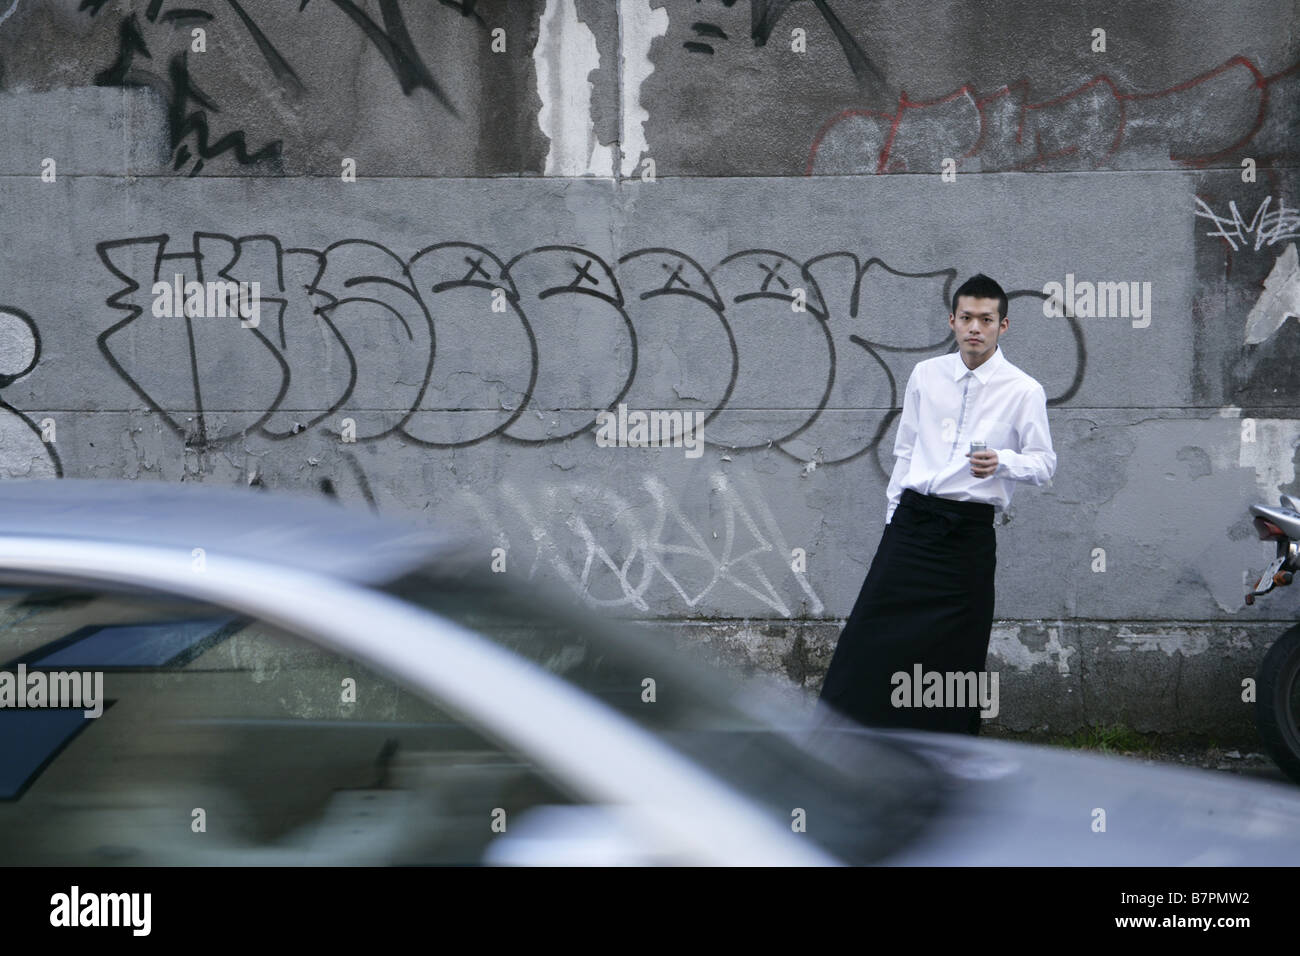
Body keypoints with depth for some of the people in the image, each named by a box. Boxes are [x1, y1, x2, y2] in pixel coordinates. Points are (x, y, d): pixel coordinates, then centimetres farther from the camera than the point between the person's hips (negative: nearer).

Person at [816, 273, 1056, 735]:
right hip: (912, 519, 3)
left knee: (957, 656, 4)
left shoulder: (1024, 391, -3)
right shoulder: (926, 375, 9)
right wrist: (894, 514, 14)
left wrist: (1002, 462, -21)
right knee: (870, 635, 0)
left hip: (969, 533, -3)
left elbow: (1045, 464, -1)